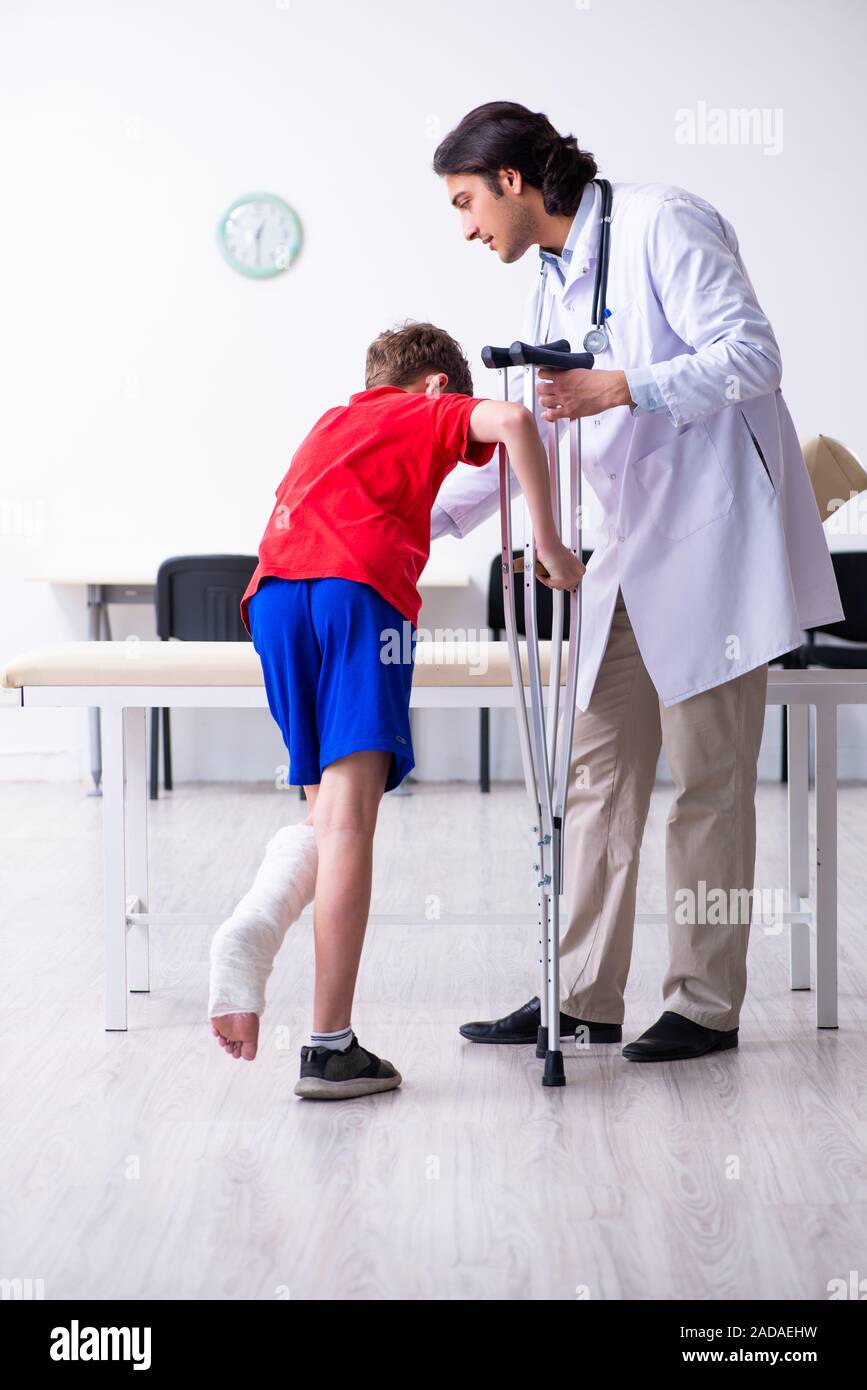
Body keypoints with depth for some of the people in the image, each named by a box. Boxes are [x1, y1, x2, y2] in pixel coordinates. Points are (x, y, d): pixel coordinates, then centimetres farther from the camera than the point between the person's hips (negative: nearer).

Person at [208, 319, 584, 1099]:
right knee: (350, 814, -9)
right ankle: (331, 1049, -14)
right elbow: (512, 421, 0)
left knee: (329, 806, 15)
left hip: (273, 594, 5)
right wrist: (550, 547, 2)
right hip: (359, 592, -5)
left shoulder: (329, 425, 38)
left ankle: (253, 931, -15)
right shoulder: (434, 413, 20)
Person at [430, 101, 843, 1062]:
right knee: (599, 767, 7)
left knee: (707, 776, -3)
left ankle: (707, 1006, 6)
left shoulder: (661, 223, -10)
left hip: (714, 537, -8)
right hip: (632, 546, 9)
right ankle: (582, 998, 13)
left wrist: (623, 389, -25)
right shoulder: (552, 280, 16)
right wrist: (422, 522, 17)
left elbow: (752, 356, -16)